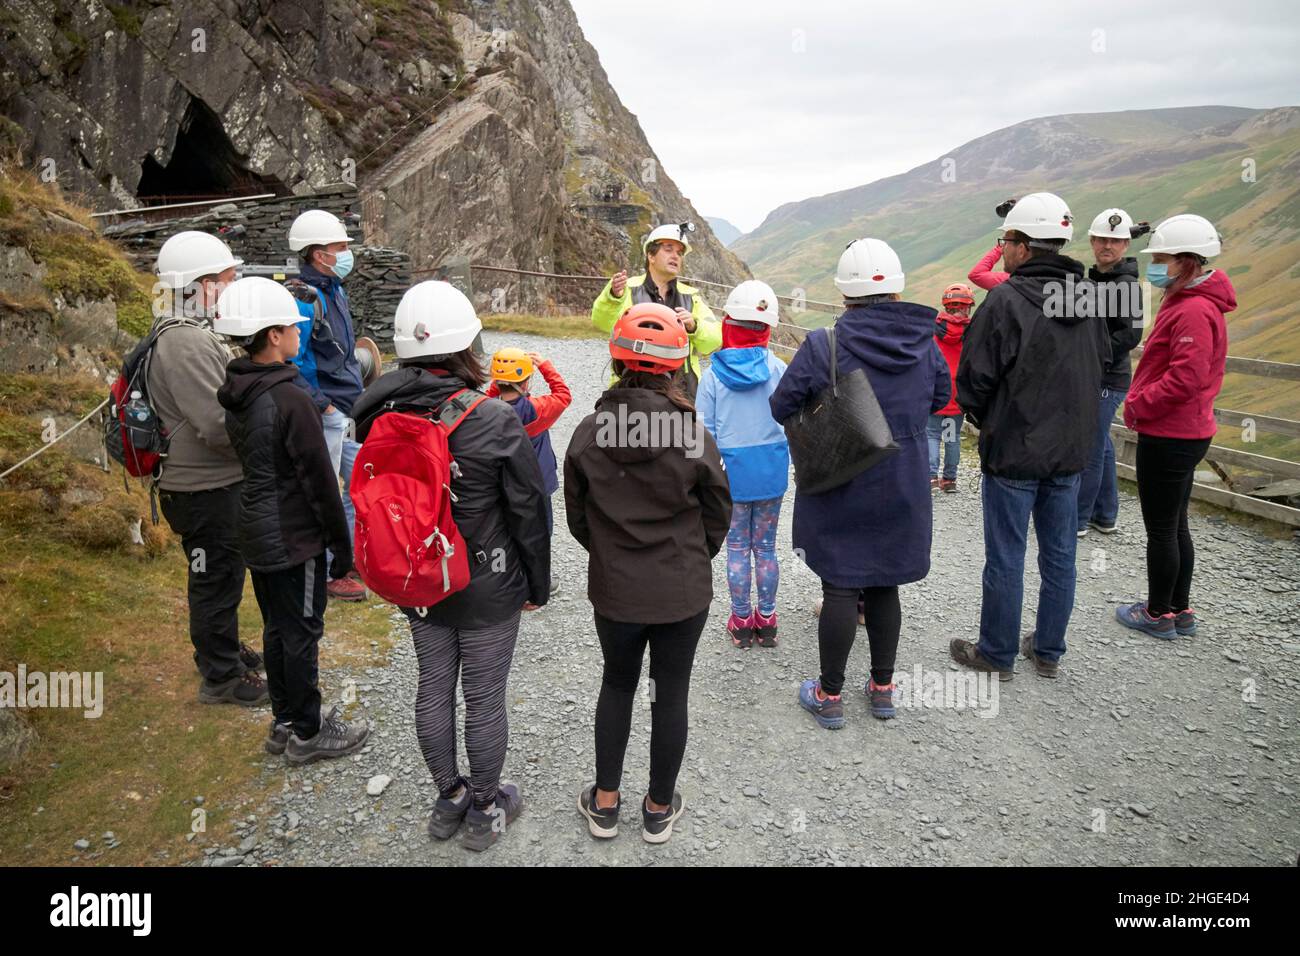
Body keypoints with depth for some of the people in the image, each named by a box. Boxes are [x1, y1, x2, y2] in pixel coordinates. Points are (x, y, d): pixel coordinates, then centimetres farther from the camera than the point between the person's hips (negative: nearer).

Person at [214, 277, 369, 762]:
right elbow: (318, 479, -19)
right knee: (302, 632, 4)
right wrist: (342, 544, -10)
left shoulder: (237, 394, 5)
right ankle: (307, 733, 18)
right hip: (294, 537, -9)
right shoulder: (290, 398, -22)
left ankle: (284, 722, 32)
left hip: (257, 533, 9)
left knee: (277, 627, 18)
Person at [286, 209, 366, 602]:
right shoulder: (304, 300, -19)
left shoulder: (335, 291, 11)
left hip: (349, 412, 10)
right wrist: (322, 405, -21)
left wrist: (357, 393, 18)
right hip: (325, 415, -9)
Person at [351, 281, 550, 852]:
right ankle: (485, 810, 31)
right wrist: (537, 584, 1)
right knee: (485, 699, 12)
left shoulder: (381, 419, -8)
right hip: (489, 589, -4)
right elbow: (529, 512, -13)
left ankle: (448, 798, 39)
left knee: (433, 690, 20)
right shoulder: (495, 423, -22)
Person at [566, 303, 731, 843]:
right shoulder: (694, 436, -15)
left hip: (613, 589, 2)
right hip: (683, 593, -1)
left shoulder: (588, 432, -11)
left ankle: (605, 803, 33)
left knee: (617, 685, 22)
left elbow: (577, 517, 0)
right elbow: (718, 516, -3)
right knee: (671, 694, 15)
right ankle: (659, 809, 32)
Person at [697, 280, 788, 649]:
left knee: (737, 549, 11)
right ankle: (766, 620, 23)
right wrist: (788, 461, 12)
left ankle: (741, 622, 20)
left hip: (731, 471, -1)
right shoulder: (777, 369, -7)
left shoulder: (713, 373, -10)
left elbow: (705, 430, -7)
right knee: (765, 547, 13)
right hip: (771, 470, 1)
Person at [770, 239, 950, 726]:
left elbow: (781, 407, -8)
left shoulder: (822, 347, -17)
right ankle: (883, 687, 29)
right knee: (884, 585, 17)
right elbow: (940, 398, 13)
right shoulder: (925, 344, -3)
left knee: (840, 587, 6)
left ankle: (829, 695, 18)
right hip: (902, 494, 4)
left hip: (839, 491, -3)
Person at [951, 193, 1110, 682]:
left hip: (1013, 452, -7)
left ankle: (997, 654, 18)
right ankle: (1048, 651, 28)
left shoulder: (1006, 300, -18)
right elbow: (1101, 364, 14)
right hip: (1071, 451, 7)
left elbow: (974, 379, -15)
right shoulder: (1085, 298, 4)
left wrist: (983, 421, 4)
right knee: (1059, 554, 14)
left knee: (1005, 559, 5)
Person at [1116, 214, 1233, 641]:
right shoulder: (1185, 302, 13)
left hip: (1168, 438, -10)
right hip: (1184, 433, 10)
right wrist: (1141, 403, 9)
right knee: (1175, 526, 18)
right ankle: (1180, 609, 29)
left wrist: (1138, 406, -15)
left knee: (1161, 529, 2)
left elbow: (1184, 379, -27)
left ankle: (1159, 614, 15)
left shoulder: (1195, 311, -20)